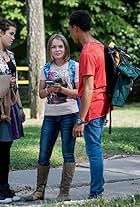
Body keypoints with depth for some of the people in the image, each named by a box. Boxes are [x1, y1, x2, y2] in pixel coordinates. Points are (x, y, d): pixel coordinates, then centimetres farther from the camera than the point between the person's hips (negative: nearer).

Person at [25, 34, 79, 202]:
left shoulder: (74, 66, -1)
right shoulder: (46, 68, 10)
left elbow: (79, 92, -4)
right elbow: (41, 93, 11)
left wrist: (63, 89, -18)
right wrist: (50, 90, -10)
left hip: (69, 114, -4)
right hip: (50, 115, 4)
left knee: (68, 154, -2)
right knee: (43, 155, 4)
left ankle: (64, 193, 3)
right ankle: (40, 191, 14)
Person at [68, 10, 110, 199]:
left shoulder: (87, 52, -19)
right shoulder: (99, 46, 10)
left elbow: (88, 89, -22)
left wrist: (81, 121, -21)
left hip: (92, 108, -10)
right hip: (102, 106, 10)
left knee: (94, 151, -5)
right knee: (96, 149, 16)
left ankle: (96, 194, -1)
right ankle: (98, 188, 23)